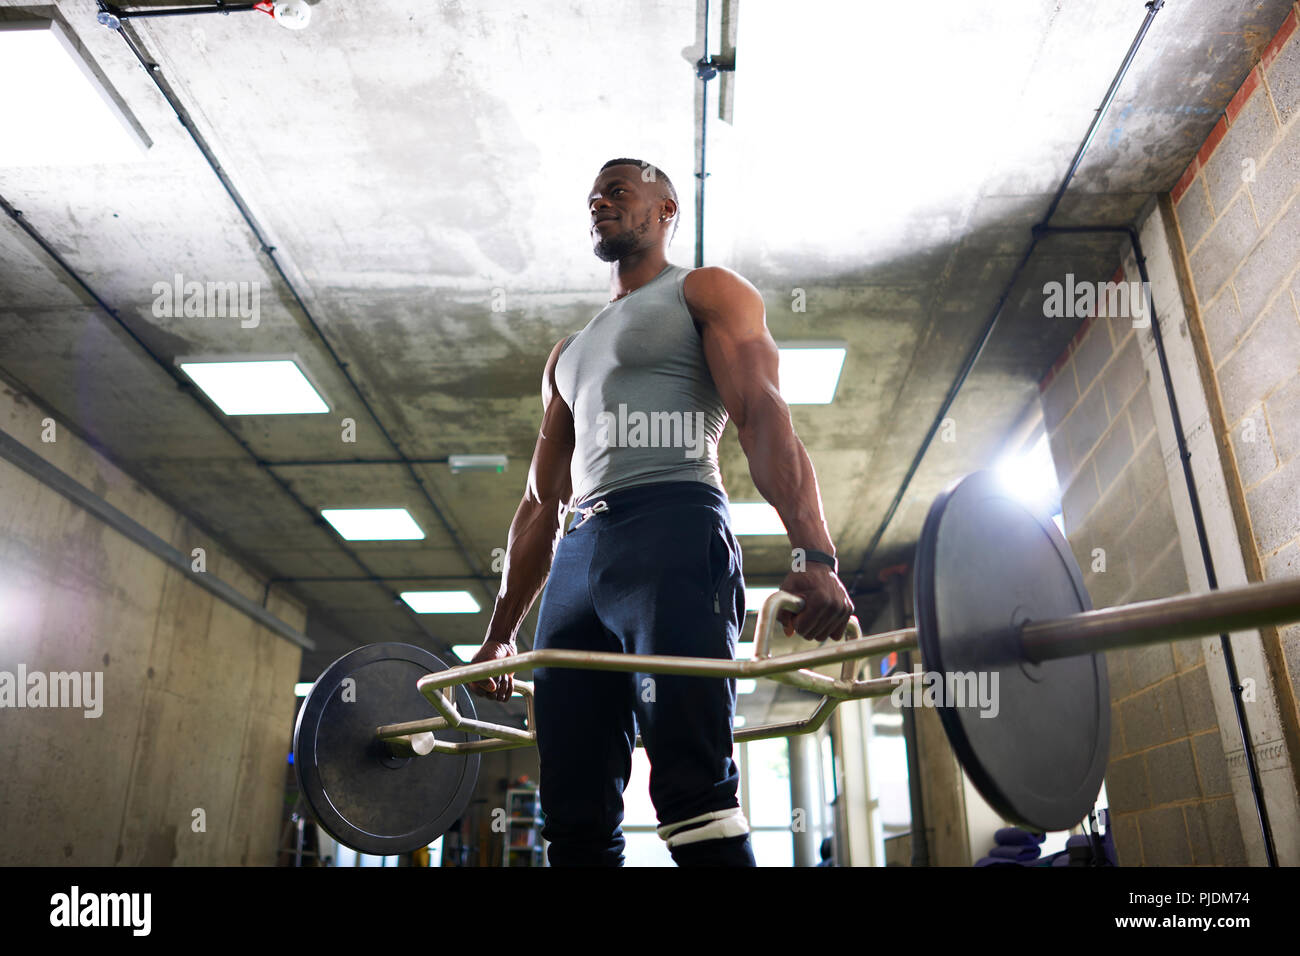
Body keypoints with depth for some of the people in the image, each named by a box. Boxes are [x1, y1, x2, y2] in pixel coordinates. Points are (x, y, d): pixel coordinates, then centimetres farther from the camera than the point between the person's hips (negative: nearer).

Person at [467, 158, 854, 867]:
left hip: (672, 538, -6)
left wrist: (814, 554, -21)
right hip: (578, 555, 7)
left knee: (694, 792, -17)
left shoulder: (706, 293, 14)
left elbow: (763, 416, -4)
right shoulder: (569, 353, 32)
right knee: (575, 821, 1)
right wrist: (499, 634, 22)